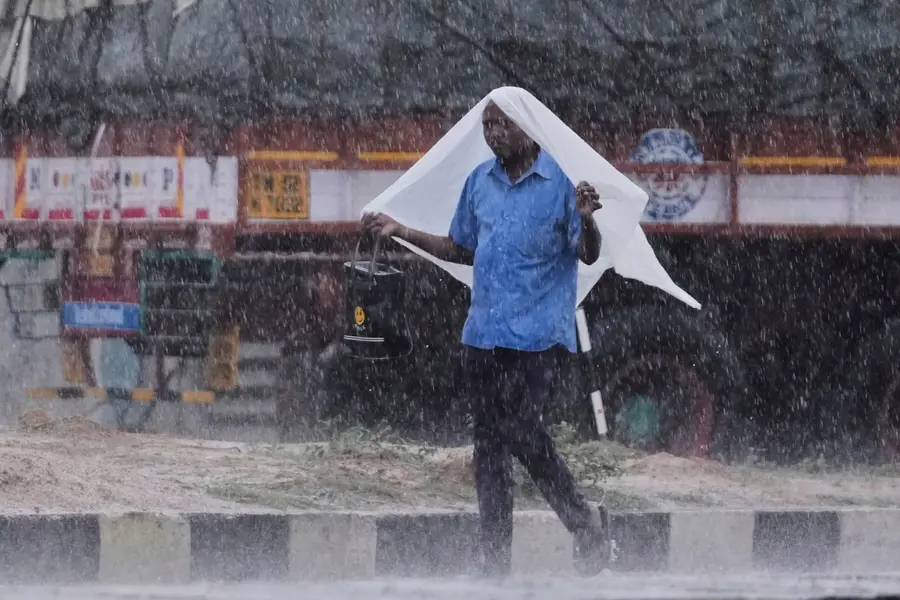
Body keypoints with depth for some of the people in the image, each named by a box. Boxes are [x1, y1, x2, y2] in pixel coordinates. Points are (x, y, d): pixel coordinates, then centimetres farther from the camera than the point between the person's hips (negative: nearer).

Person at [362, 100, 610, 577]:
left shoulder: (560, 180, -5)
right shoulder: (479, 181, 12)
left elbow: (589, 256, -6)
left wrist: (585, 220, -27)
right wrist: (401, 233, 17)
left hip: (537, 334, -6)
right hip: (484, 332, 6)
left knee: (521, 431, -15)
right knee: (488, 441, 5)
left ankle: (585, 523, 5)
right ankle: (495, 563, 9)